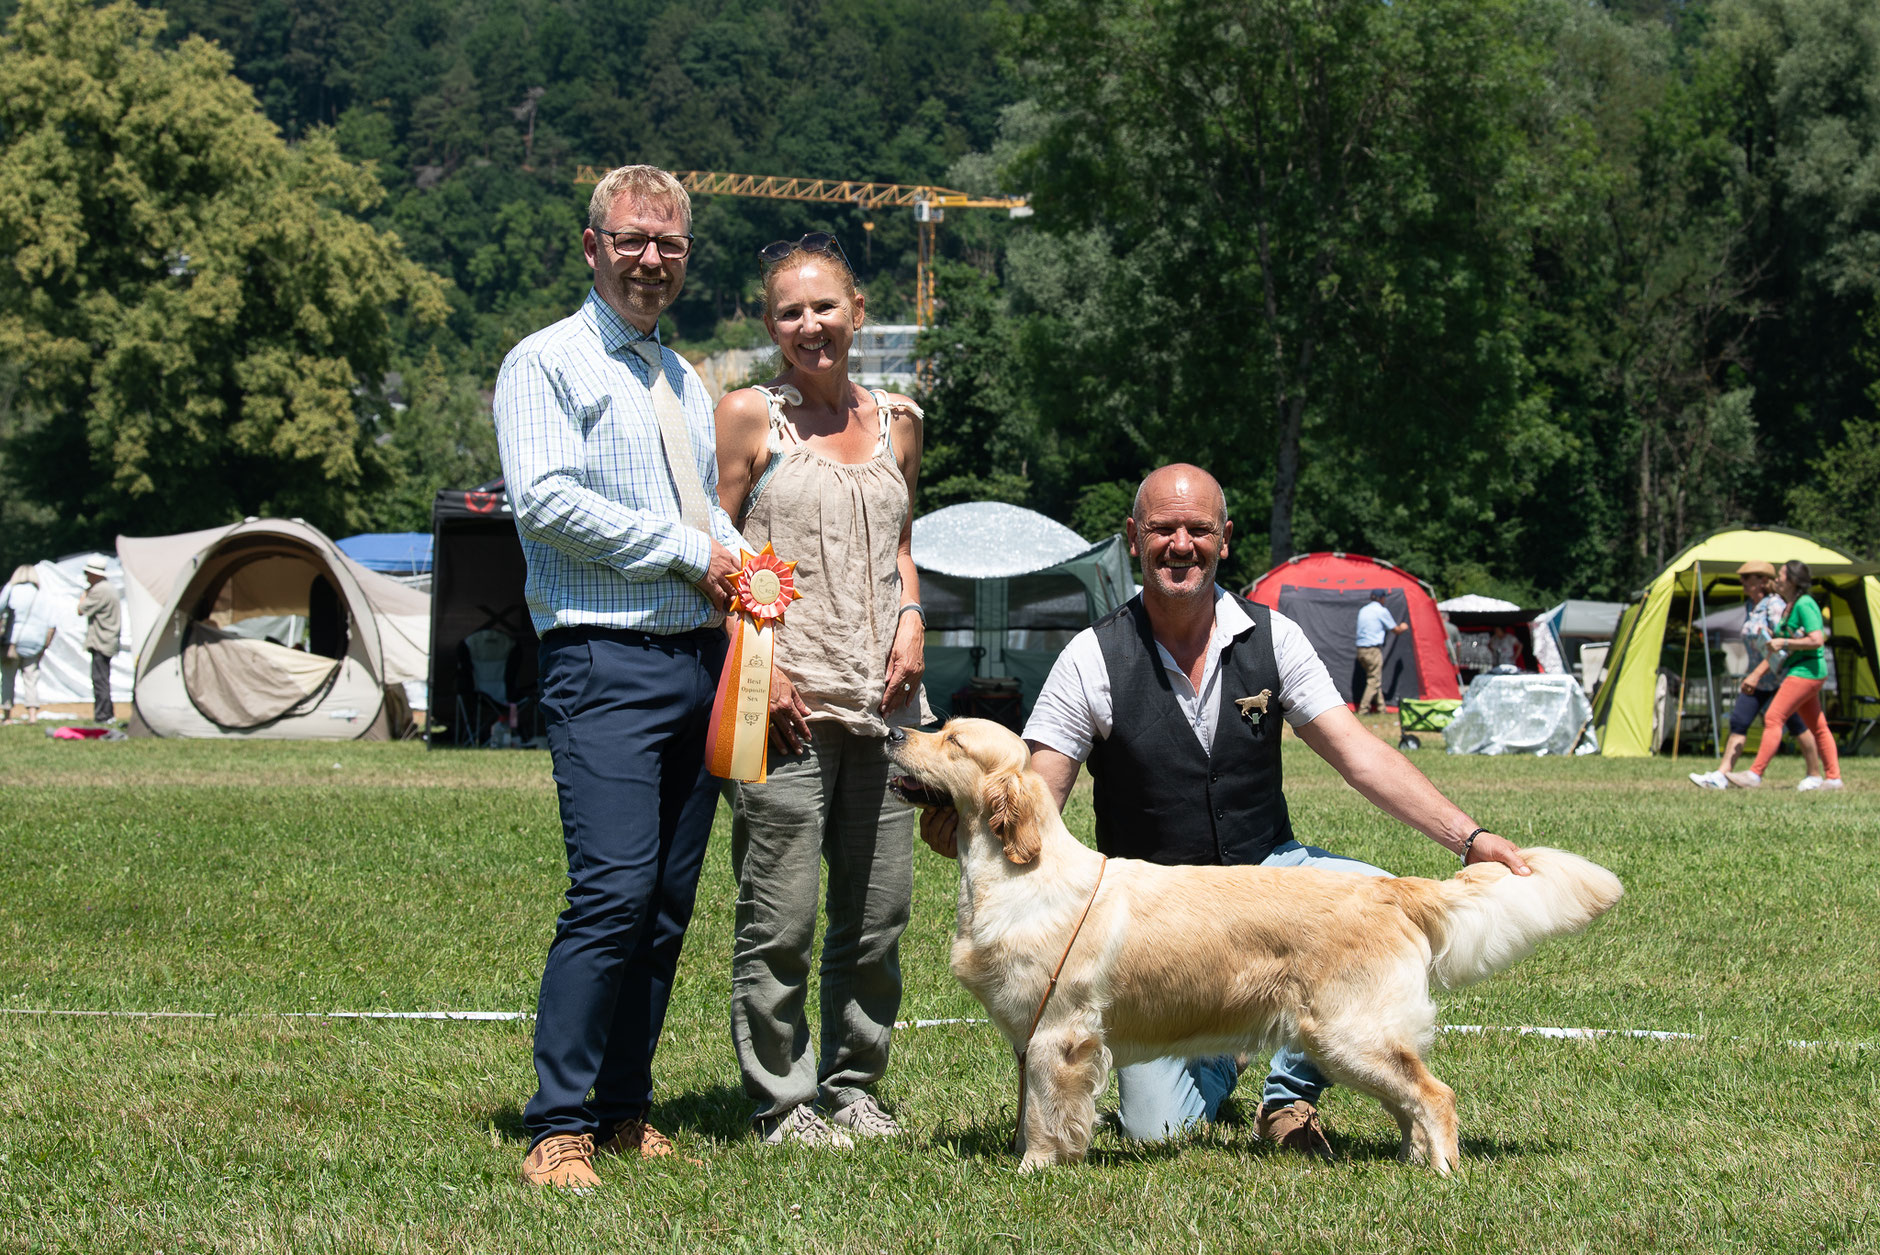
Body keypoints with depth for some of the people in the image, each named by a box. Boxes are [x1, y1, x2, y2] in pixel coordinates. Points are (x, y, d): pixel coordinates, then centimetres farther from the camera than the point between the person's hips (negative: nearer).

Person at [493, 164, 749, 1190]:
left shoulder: (686, 383, 23)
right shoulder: (548, 363, -1)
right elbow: (545, 498, -14)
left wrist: (740, 562, 7)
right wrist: (685, 548, -11)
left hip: (700, 660, 8)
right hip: (605, 658, -7)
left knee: (669, 902, 6)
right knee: (613, 891, -17)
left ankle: (625, 1112, 13)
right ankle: (559, 1129, -13)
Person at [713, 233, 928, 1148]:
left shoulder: (896, 422, 15)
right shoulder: (747, 417, 0)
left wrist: (911, 618, 8)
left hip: (883, 698, 5)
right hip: (786, 698, -5)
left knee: (879, 913, 9)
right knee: (780, 919, -4)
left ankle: (852, 1086, 22)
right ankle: (783, 1102, 5)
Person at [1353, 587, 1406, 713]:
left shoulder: (1363, 610, 16)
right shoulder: (1382, 611, -6)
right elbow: (1396, 631, 1)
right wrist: (1403, 627, 25)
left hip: (1360, 649, 8)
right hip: (1373, 649, -8)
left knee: (1375, 679, 13)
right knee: (1374, 680, -5)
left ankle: (1381, 707, 15)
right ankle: (1363, 709, -10)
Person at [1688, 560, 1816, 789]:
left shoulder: (1775, 606, -16)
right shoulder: (1750, 607, 10)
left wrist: (1756, 675, -27)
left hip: (1781, 676, -8)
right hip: (1759, 679, 8)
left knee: (1797, 726, 2)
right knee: (1739, 721, -4)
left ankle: (1816, 775, 15)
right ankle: (1721, 775, -10)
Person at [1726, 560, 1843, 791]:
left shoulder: (1804, 605, -15)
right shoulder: (1792, 605, 16)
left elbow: (1817, 640, -22)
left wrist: (1784, 643, -18)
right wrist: (1773, 640, 10)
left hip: (1805, 672, -11)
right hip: (1807, 674, 11)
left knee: (1773, 718, -14)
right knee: (1817, 726, 11)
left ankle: (1755, 774, -17)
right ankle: (1833, 777, 13)